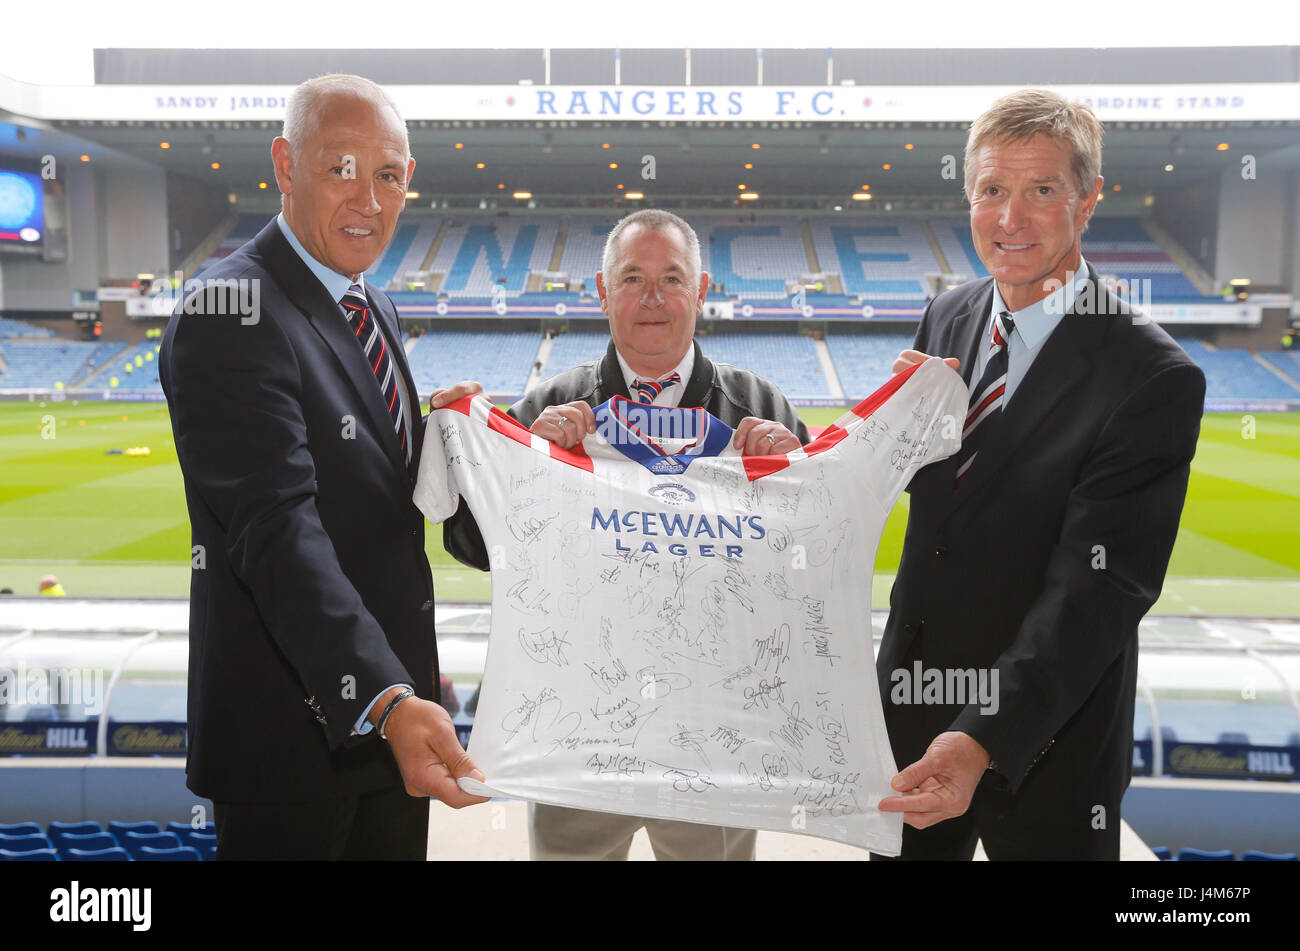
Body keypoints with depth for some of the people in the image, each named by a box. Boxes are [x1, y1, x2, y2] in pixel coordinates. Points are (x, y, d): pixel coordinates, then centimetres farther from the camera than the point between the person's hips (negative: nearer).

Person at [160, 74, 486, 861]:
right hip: (295, 729, -8)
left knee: (397, 845, 21)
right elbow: (279, 532, -30)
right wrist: (384, 700, -39)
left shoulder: (371, 305, 9)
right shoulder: (231, 319, -20)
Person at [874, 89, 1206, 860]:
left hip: (1042, 740, -5)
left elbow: (1099, 589, -25)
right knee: (907, 842, 24)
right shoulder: (949, 316, -1)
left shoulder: (1156, 379, -20)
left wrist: (983, 740, -34)